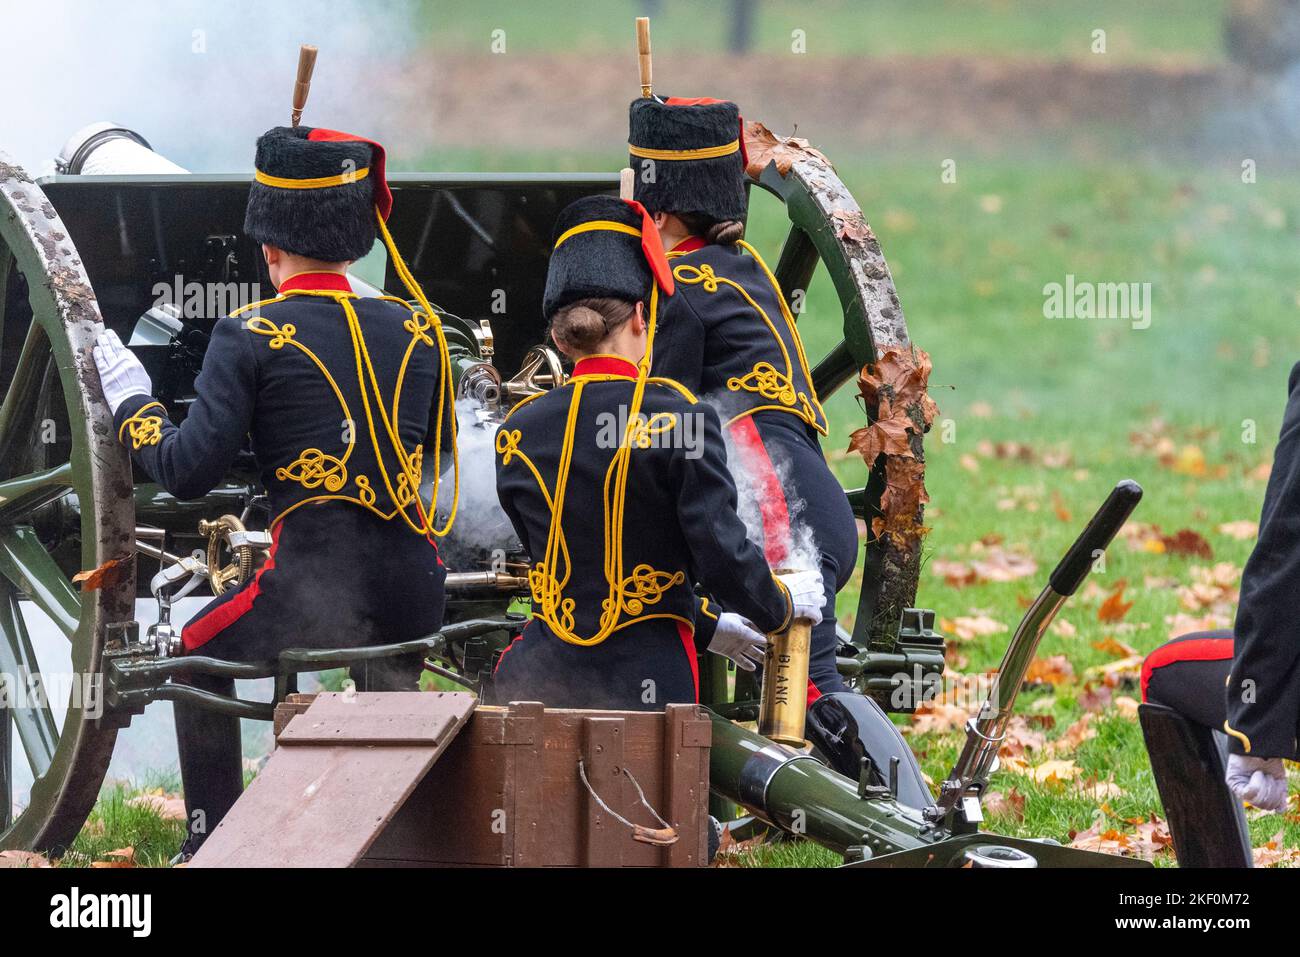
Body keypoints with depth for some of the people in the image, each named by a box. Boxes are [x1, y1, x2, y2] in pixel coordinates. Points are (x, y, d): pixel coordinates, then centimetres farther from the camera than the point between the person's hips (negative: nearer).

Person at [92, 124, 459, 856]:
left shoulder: (252, 337, -6)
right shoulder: (416, 328, 7)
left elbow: (190, 472, -9)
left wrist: (132, 404, 8)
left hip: (316, 583, -5)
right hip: (416, 591, 5)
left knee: (202, 655, 24)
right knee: (392, 689, 37)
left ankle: (215, 845, 22)